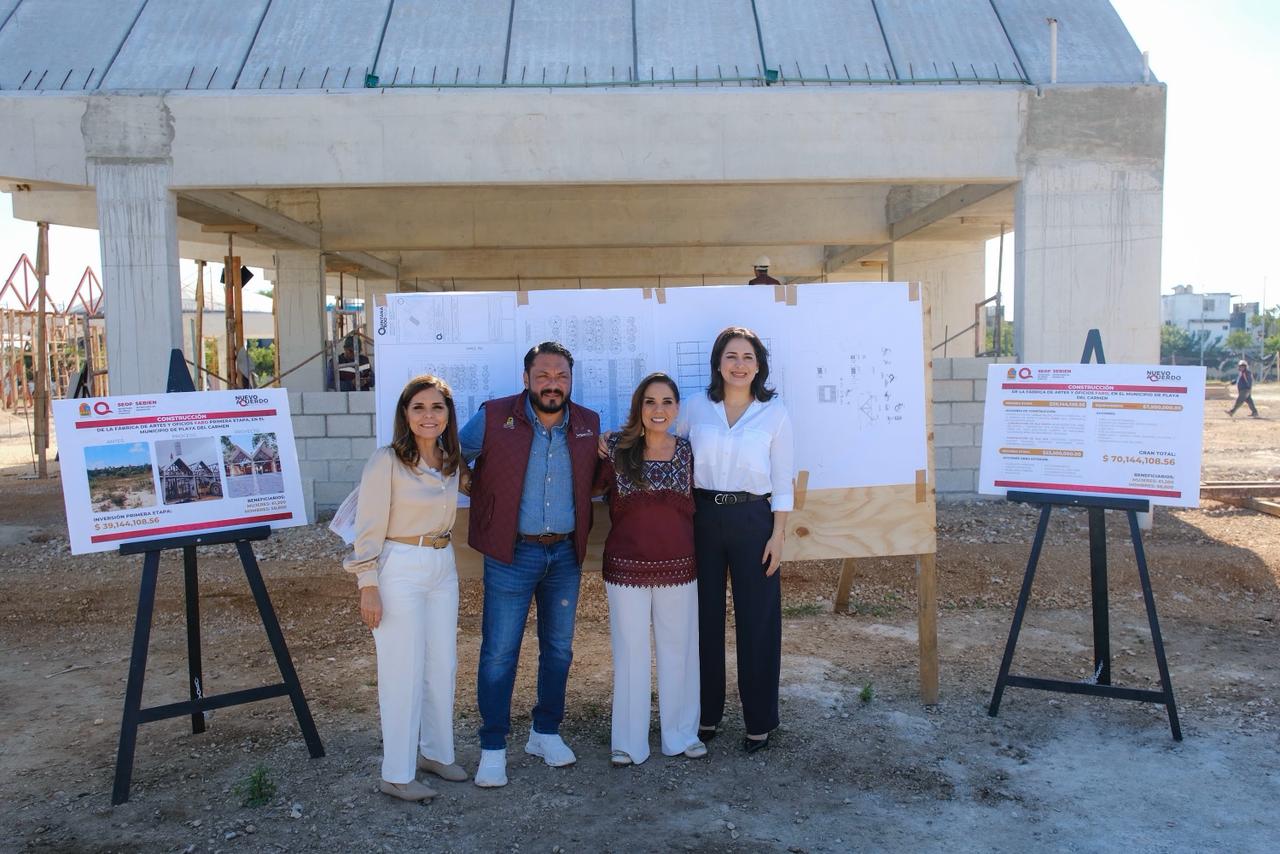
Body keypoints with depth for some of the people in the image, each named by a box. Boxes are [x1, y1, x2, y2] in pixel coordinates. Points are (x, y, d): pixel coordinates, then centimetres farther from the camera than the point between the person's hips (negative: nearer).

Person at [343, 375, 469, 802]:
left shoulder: (451, 462, 6)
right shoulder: (386, 461, -13)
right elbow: (369, 529, -12)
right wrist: (368, 587, -14)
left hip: (443, 568, 7)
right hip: (400, 570, -6)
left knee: (443, 666, 13)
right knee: (404, 671, -1)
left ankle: (435, 752, 30)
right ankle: (397, 775, 11)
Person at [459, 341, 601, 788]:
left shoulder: (588, 425, 3)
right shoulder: (494, 418, -8)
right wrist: (482, 492, -5)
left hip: (565, 554, 4)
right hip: (512, 554, -4)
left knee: (558, 649, 14)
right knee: (499, 653, 0)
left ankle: (545, 733, 31)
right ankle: (493, 748, 14)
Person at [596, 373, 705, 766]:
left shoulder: (687, 450, 1)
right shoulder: (616, 449, -6)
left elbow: (693, 504, 9)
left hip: (678, 567, 2)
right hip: (626, 567, -2)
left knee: (678, 649, 12)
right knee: (630, 652, 8)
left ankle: (681, 733, 29)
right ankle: (629, 741, 23)